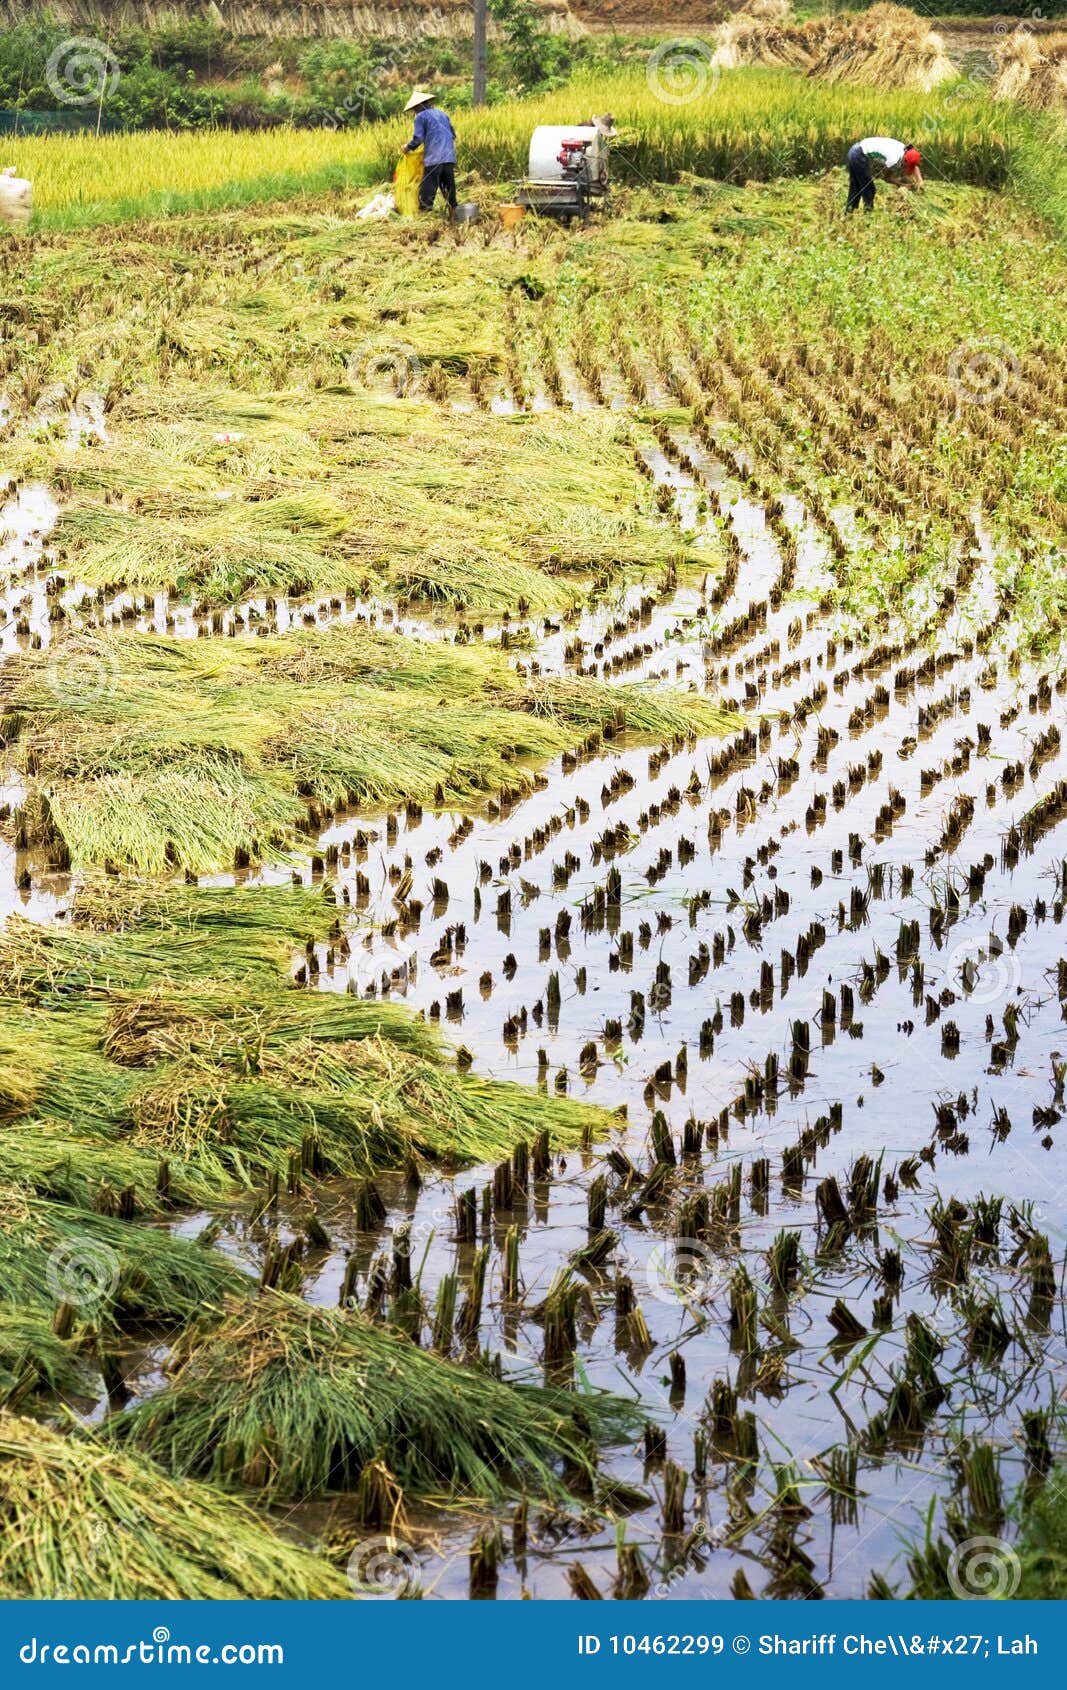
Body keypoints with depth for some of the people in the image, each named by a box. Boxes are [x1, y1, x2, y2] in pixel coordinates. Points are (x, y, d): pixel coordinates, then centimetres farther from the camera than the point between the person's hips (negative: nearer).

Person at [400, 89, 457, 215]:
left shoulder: (421, 117, 0)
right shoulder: (442, 114, 19)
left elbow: (418, 139, -7)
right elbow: (453, 135, 22)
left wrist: (407, 147, 9)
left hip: (433, 159, -6)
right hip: (449, 157, 6)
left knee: (427, 190, -5)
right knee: (449, 187, 12)